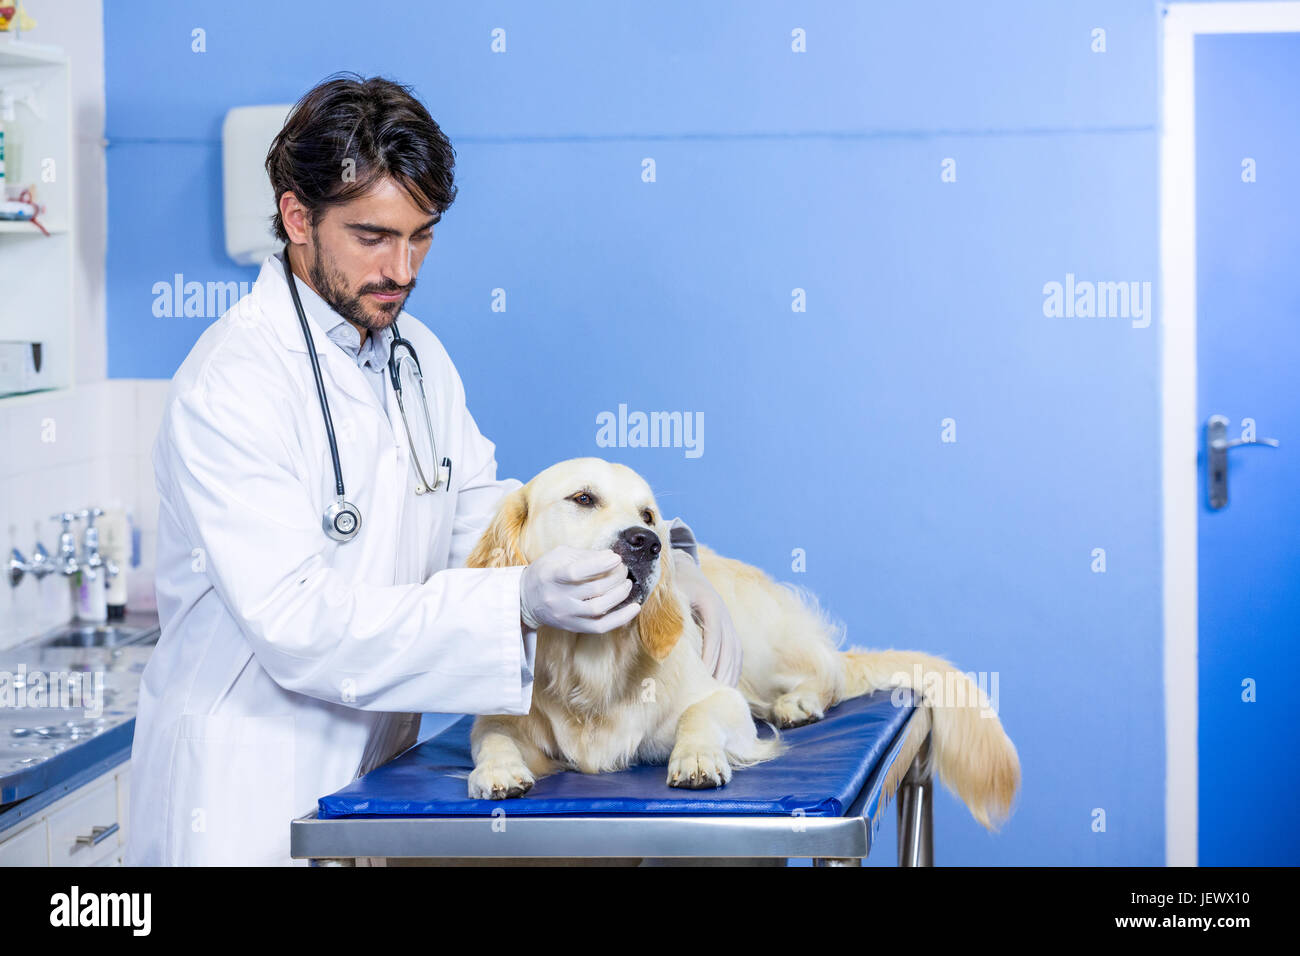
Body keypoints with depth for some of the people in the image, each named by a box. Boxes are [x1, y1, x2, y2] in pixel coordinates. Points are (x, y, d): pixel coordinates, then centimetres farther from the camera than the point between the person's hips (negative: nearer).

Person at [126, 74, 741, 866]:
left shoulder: (417, 355, 9)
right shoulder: (229, 387, -19)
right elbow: (296, 624, -26)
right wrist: (520, 603, -33)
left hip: (378, 778, 7)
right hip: (246, 803, -7)